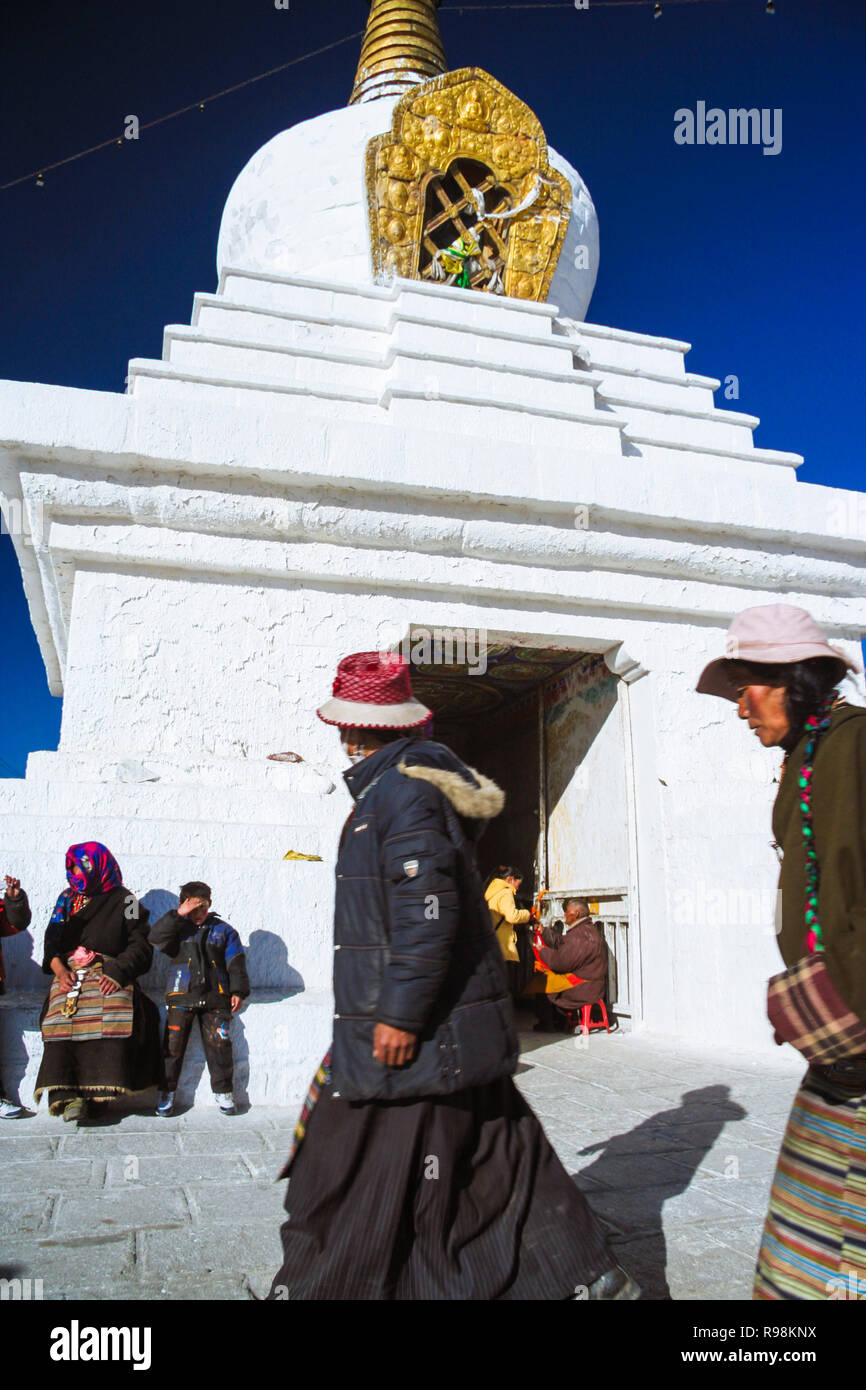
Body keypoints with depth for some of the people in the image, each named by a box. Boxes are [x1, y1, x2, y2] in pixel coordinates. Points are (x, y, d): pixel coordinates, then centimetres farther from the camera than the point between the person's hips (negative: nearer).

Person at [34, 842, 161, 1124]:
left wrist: (117, 972, -13)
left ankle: (103, 1090, -33)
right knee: (62, 1018, -26)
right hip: (69, 972, 3)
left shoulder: (125, 901, 10)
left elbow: (140, 945, 4)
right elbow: (52, 939, 14)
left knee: (114, 1016, -31)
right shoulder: (67, 899, 22)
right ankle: (64, 1093, -34)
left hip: (110, 972, -3)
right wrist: (59, 969, -6)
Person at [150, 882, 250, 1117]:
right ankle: (167, 1092, 12)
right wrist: (179, 914, -15)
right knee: (173, 1043, -2)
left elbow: (236, 964, 8)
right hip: (181, 996, 0)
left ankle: (223, 1091, 7)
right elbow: (156, 938, -11)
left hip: (215, 996, 0)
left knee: (219, 1043, -5)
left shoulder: (223, 930, 10)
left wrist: (238, 991, -2)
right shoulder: (178, 929, 9)